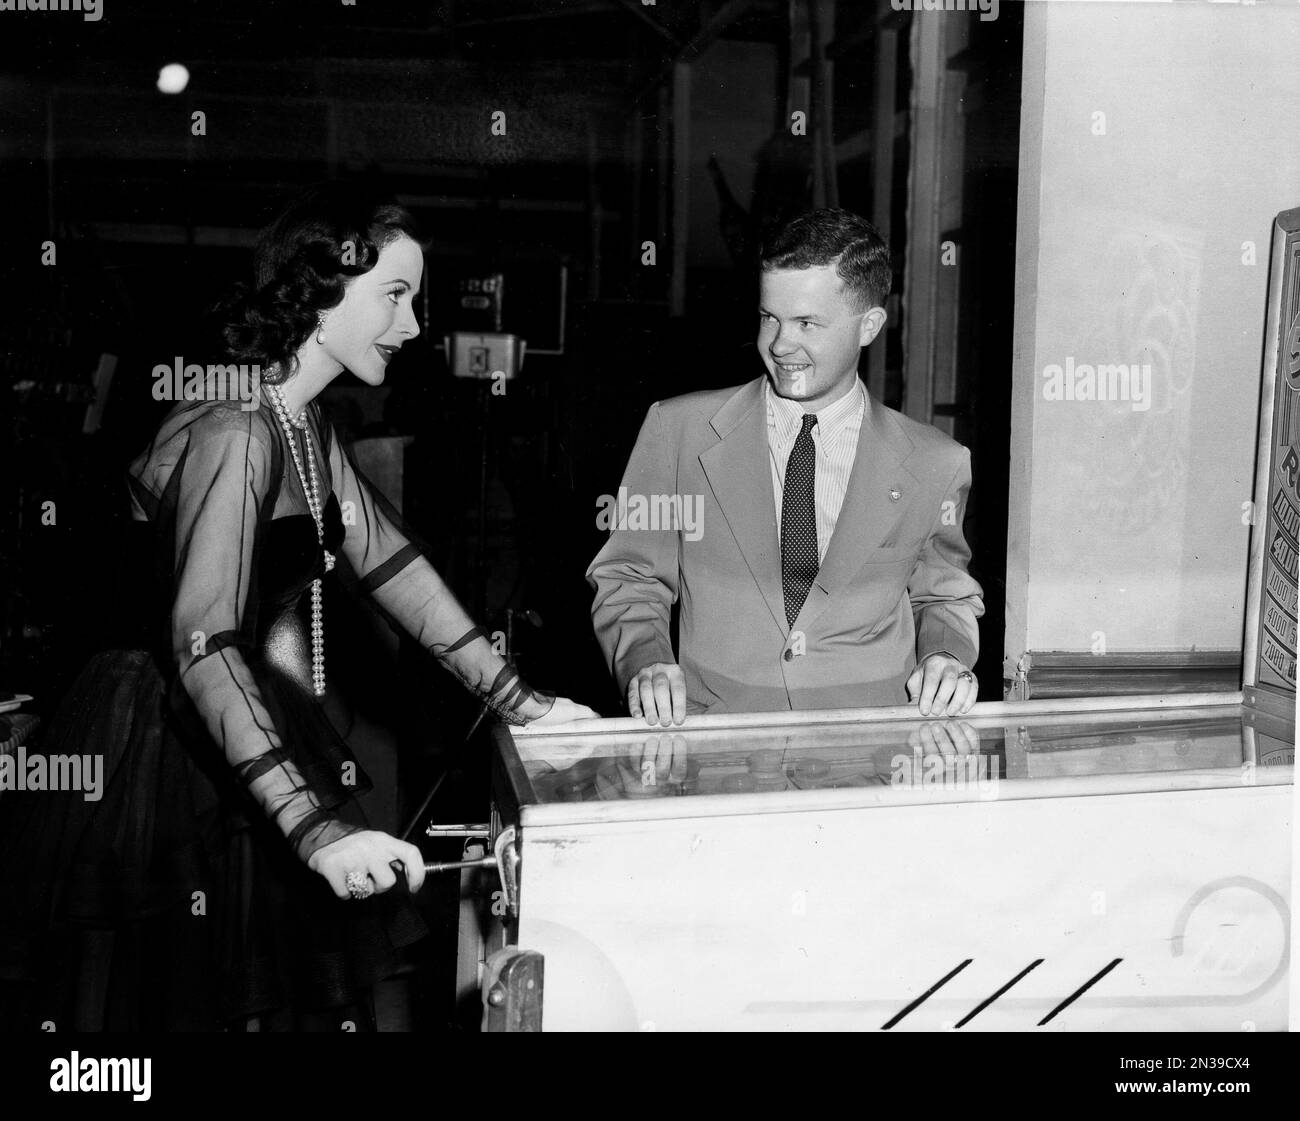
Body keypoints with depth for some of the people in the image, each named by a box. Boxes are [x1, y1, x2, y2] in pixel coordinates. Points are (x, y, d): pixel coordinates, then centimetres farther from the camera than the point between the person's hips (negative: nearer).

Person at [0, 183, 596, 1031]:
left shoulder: (307, 422, 9)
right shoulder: (235, 433, -21)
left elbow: (388, 563, 10)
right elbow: (201, 648, -29)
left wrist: (515, 699, 8)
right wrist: (316, 827, -35)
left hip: (249, 739, 9)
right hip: (169, 758, -9)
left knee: (291, 990, 13)